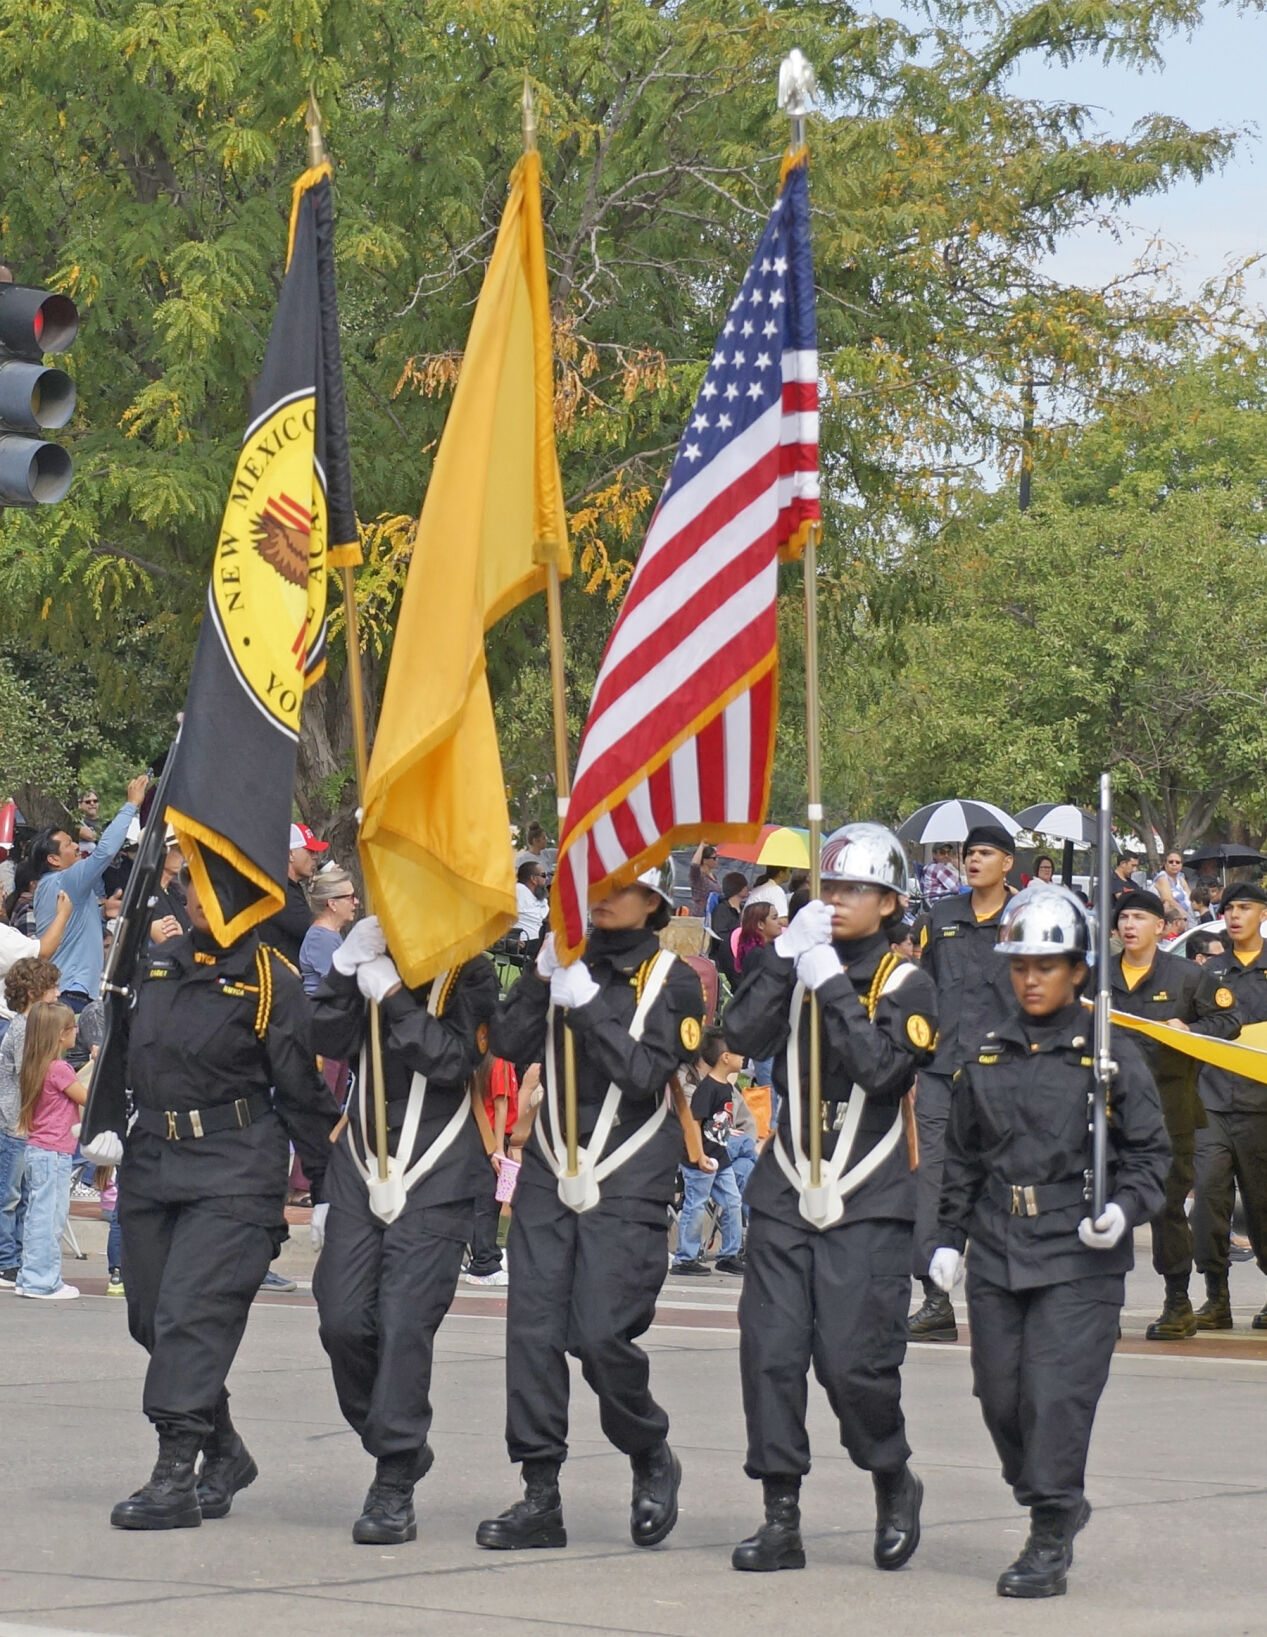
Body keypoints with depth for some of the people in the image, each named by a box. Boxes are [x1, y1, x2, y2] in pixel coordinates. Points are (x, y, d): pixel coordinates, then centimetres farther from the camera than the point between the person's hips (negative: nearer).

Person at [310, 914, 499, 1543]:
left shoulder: (470, 974, -1)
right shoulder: (376, 959, 11)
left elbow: (454, 1060, -15)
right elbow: (330, 1041, -1)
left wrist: (393, 996, -15)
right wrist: (347, 966, -11)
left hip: (435, 1183, -5)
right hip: (360, 1171, 5)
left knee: (404, 1324, -11)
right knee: (342, 1321, 0)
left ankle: (394, 1490, -8)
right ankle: (398, 1446, 22)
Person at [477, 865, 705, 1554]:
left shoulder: (673, 980, 0)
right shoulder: (565, 961, 12)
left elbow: (647, 1075, -12)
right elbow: (509, 1045, 1)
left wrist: (587, 1004, -18)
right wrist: (542, 979, -11)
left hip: (627, 1187, -4)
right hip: (549, 1172, 4)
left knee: (601, 1335, -12)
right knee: (532, 1330, -2)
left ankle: (651, 1458, 13)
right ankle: (540, 1497, 4)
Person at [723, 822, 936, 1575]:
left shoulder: (907, 983, 0)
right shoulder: (801, 965, 11)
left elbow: (883, 1067, -17)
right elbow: (744, 1035, -4)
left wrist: (832, 984, -17)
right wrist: (784, 955, -11)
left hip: (867, 1207, -4)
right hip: (785, 1194, 4)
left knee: (853, 1359, -8)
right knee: (770, 1353, -3)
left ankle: (895, 1485, 17)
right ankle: (782, 1517, 4)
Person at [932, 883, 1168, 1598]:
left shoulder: (1111, 1053, 0)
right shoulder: (988, 1056, 12)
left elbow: (1149, 1150, 2)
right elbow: (962, 1157, 19)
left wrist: (1125, 1208, -14)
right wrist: (950, 1238, 15)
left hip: (1080, 1255, -5)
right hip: (998, 1254, 5)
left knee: (1057, 1393, -11)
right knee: (1000, 1396, 5)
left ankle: (1050, 1545, -6)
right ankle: (1058, 1506, 27)